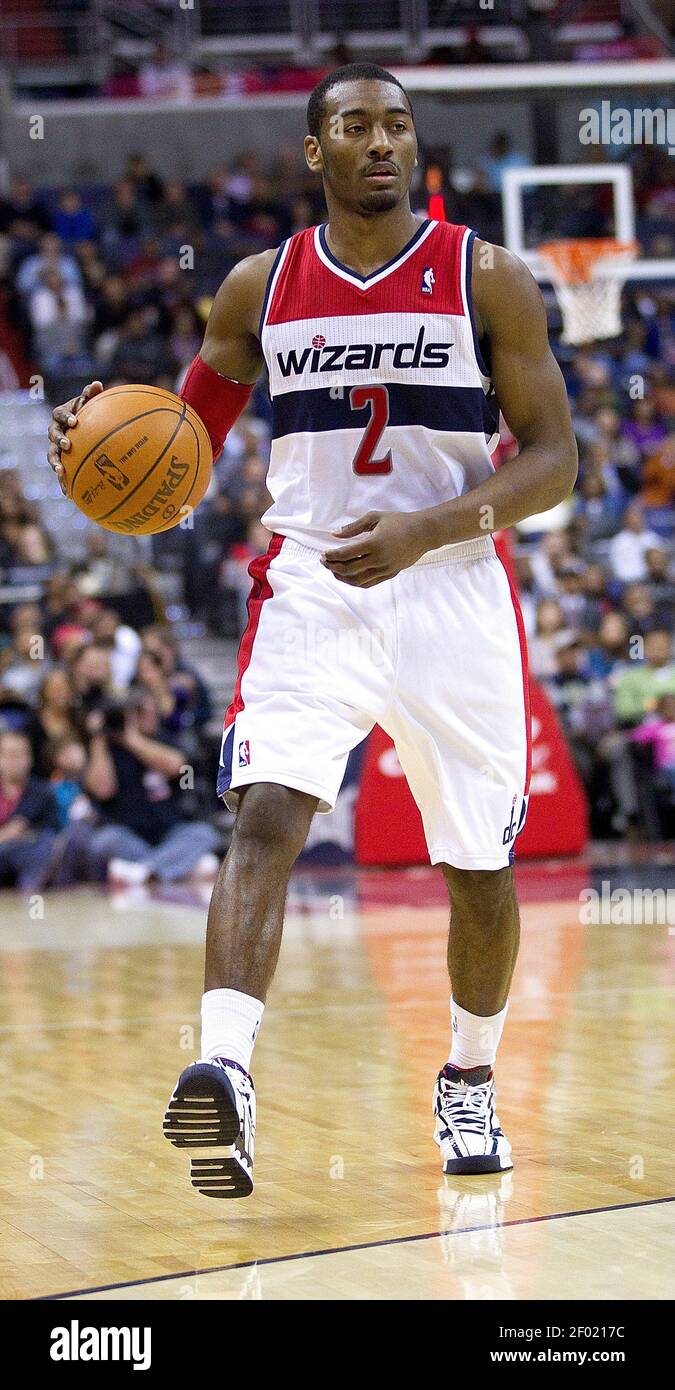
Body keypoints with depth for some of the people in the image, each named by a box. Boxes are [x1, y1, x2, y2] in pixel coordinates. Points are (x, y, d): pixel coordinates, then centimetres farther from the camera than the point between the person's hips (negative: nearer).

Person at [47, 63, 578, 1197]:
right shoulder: (259, 287, 5)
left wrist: (426, 529, -20)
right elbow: (188, 440, 17)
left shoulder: (487, 277, -2)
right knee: (263, 817, -23)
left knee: (479, 868, 9)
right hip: (309, 590, 0)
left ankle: (469, 1080, 32)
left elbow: (553, 458, -4)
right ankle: (225, 1074, -35)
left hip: (453, 596, 0)